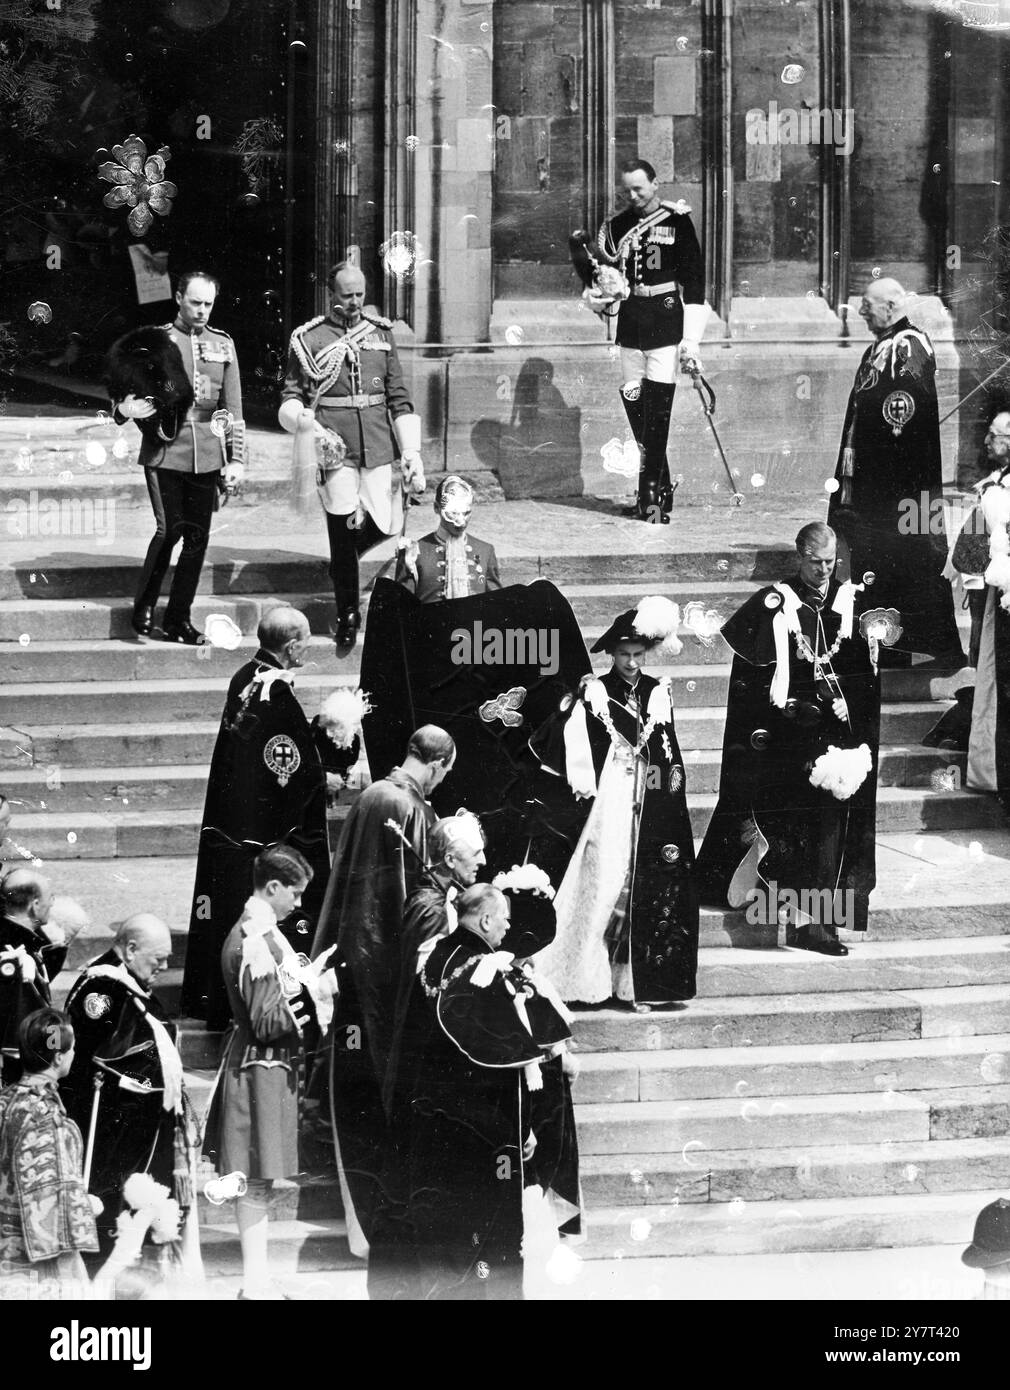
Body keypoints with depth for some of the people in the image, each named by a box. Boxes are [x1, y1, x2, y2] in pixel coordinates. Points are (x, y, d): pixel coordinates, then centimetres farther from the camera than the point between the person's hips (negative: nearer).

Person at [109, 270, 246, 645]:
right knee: (169, 530, -12)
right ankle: (144, 607, 6)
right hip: (165, 453, -3)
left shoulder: (222, 344, 11)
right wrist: (124, 409, -17)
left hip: (207, 456, 3)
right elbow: (127, 388, 7)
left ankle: (178, 618, 12)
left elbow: (234, 409, 12)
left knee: (197, 536, 3)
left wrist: (237, 459, 6)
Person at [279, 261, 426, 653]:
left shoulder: (380, 332, 11)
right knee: (342, 531, -3)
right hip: (335, 449, -3)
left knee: (387, 525, -1)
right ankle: (347, 616, 9)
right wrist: (307, 423, -17)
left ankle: (342, 564, 32)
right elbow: (290, 399, 5)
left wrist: (411, 451, 4)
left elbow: (399, 396, 11)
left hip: (379, 444, 3)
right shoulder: (308, 339, 1)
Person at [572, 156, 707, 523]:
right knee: (634, 407, 3)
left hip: (666, 326, -5)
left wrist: (691, 340, -10)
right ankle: (661, 490, 12)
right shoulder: (617, 226, 13)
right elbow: (602, 275, 21)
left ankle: (650, 493, -10)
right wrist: (598, 292, -4)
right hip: (630, 326, 5)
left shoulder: (678, 222, -2)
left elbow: (694, 282, -4)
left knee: (657, 412, -10)